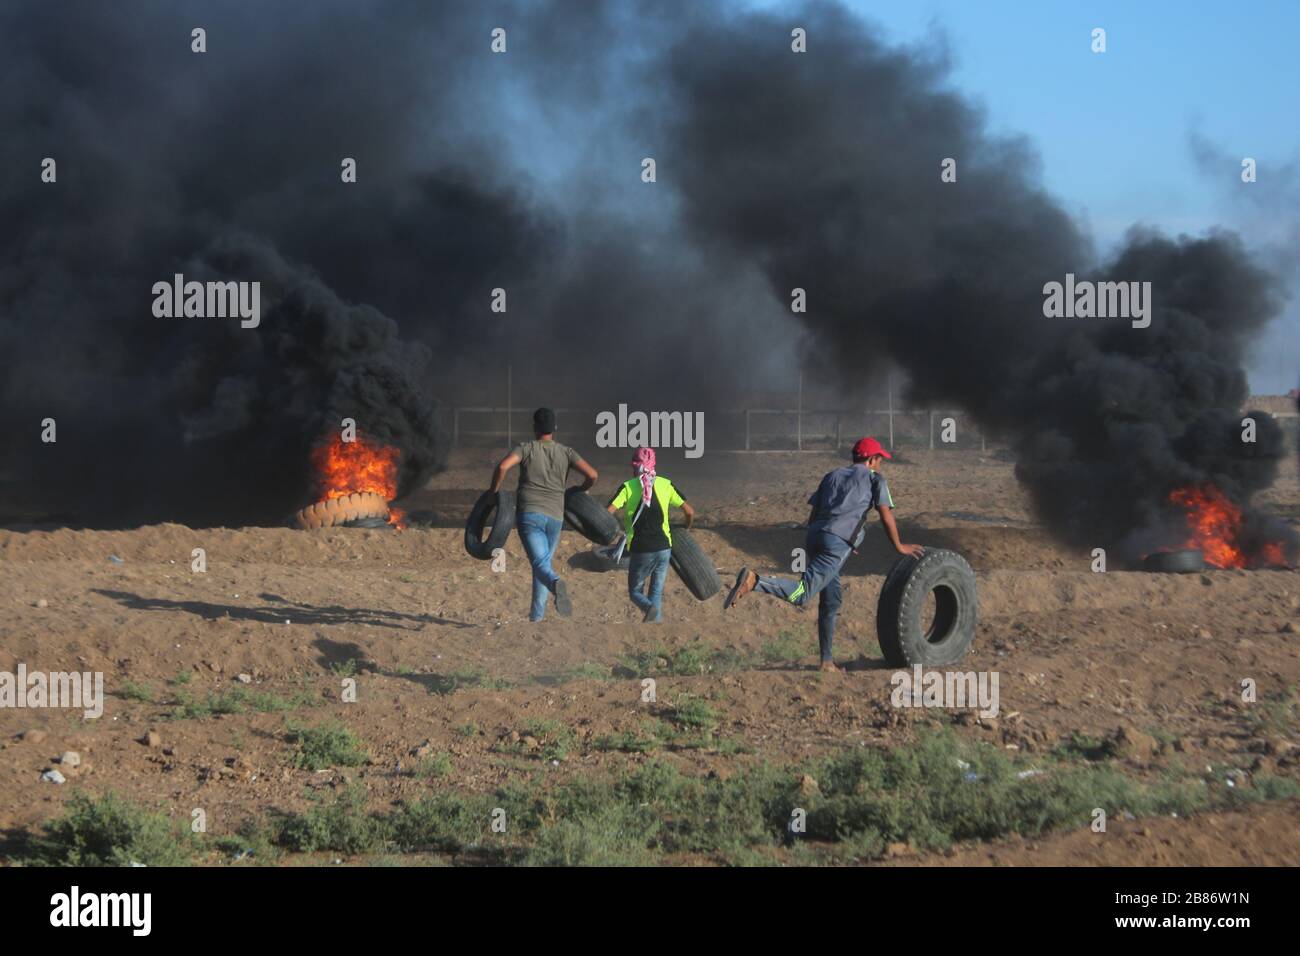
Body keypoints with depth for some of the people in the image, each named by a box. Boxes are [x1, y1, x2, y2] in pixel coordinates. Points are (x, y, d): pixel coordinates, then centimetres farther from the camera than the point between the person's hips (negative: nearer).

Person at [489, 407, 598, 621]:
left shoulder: (526, 448, 1)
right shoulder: (566, 453, 8)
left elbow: (503, 466, -16)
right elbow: (592, 475, -2)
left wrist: (493, 491, 0)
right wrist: (581, 491, 19)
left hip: (529, 514, -3)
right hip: (555, 517, 3)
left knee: (540, 563, -13)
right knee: (544, 562, 19)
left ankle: (556, 583, -46)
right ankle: (537, 614, 19)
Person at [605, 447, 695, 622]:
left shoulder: (628, 487, -4)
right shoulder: (665, 484, 4)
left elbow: (608, 512, -15)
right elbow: (689, 511, 5)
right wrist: (686, 530, 25)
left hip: (640, 550, -2)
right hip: (663, 547, 2)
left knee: (635, 591, 12)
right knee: (656, 592, 14)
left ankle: (650, 608, -20)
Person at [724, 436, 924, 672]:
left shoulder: (831, 476, 29)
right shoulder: (874, 478, 14)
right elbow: (886, 516, 8)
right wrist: (899, 546, 20)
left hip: (814, 537, 7)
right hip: (837, 544, -7)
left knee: (830, 602, 17)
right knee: (801, 595, -19)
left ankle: (827, 661, 17)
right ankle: (754, 581, -38)